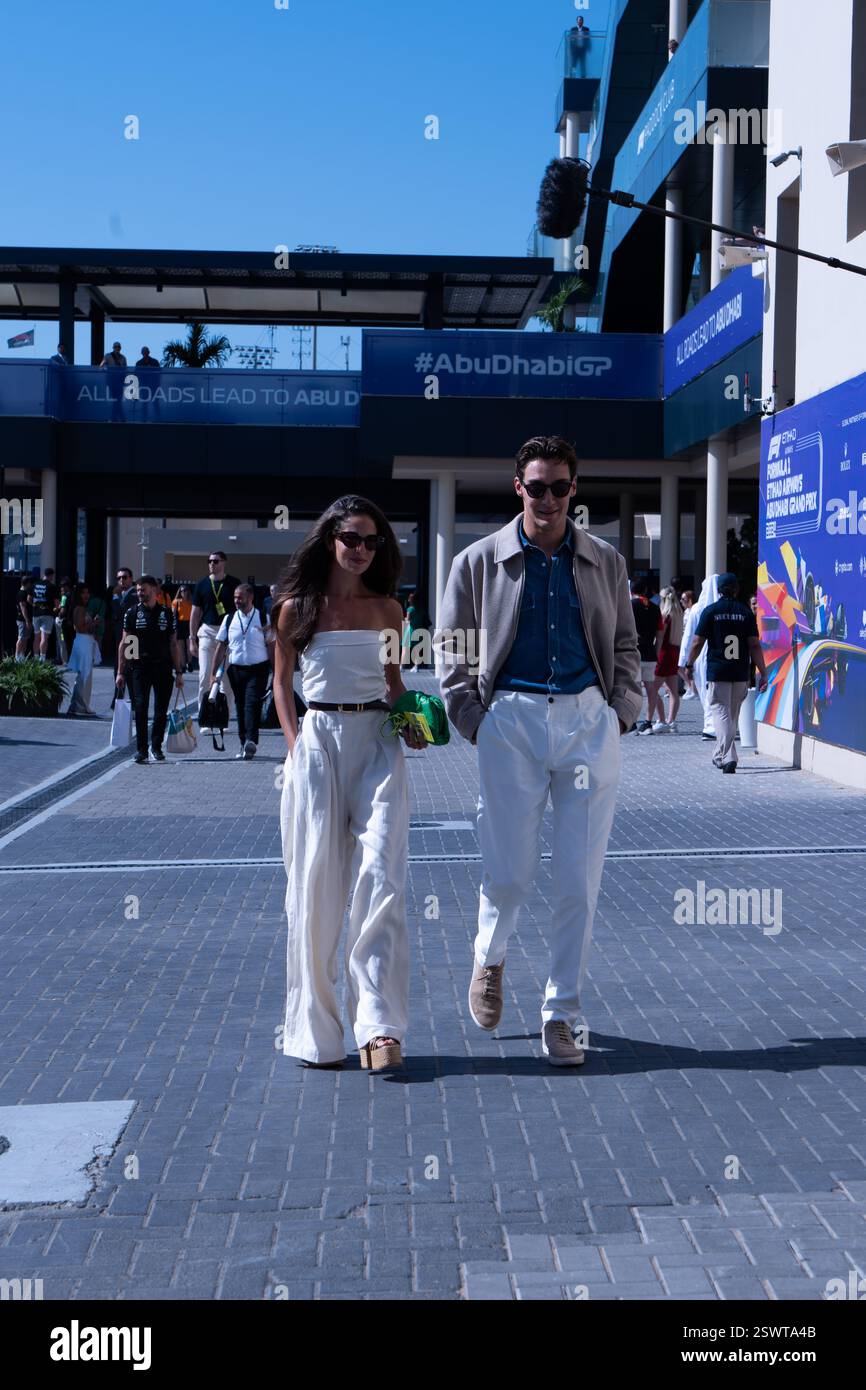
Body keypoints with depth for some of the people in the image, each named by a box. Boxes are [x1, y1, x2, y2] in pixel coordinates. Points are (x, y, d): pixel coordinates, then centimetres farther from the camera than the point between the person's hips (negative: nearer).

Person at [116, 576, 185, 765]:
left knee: (161, 710, 3)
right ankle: (141, 749, 0)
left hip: (163, 667, 1)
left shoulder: (166, 613, 6)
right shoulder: (132, 613, 4)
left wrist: (178, 672, 5)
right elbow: (124, 643, 5)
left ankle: (156, 746, 19)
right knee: (140, 709, -6)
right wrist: (121, 672, -1)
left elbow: (173, 644, 9)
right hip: (139, 667, -1)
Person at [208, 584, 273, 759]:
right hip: (236, 669, 3)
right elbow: (221, 646, 9)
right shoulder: (229, 619, 8)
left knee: (252, 703, -17)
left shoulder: (263, 618, 1)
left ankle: (251, 741, -27)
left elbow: (271, 646, 2)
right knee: (240, 707, 8)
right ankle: (244, 744, 17)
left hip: (258, 669, -3)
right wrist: (213, 674, 5)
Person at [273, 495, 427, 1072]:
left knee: (382, 877, -12)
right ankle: (316, 1029, 11)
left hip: (377, 744, 1)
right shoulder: (297, 609, 3)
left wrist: (410, 722, 5)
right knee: (316, 883, 0)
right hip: (317, 742, -1)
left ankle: (379, 1025, -10)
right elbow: (282, 682, 10)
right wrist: (295, 743, -1)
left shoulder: (387, 609, 10)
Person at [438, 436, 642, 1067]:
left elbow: (625, 645, 18)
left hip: (589, 722, 2)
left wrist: (622, 711, 5)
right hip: (511, 719, -1)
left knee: (579, 880, 1)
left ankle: (560, 1016, 12)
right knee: (508, 873, 0)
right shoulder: (480, 561, 5)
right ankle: (489, 959, 34)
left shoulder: (606, 562, 11)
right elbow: (451, 647, 9)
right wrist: (472, 719, -1)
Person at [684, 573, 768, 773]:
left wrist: (689, 665, 11)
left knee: (720, 712, -3)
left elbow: (697, 642, -3)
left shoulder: (710, 611, -2)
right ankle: (720, 755, 29)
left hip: (717, 672, -3)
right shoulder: (746, 613, 4)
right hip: (740, 674, 3)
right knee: (733, 715, 15)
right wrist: (763, 673, 1)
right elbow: (754, 645, -1)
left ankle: (728, 757, -20)